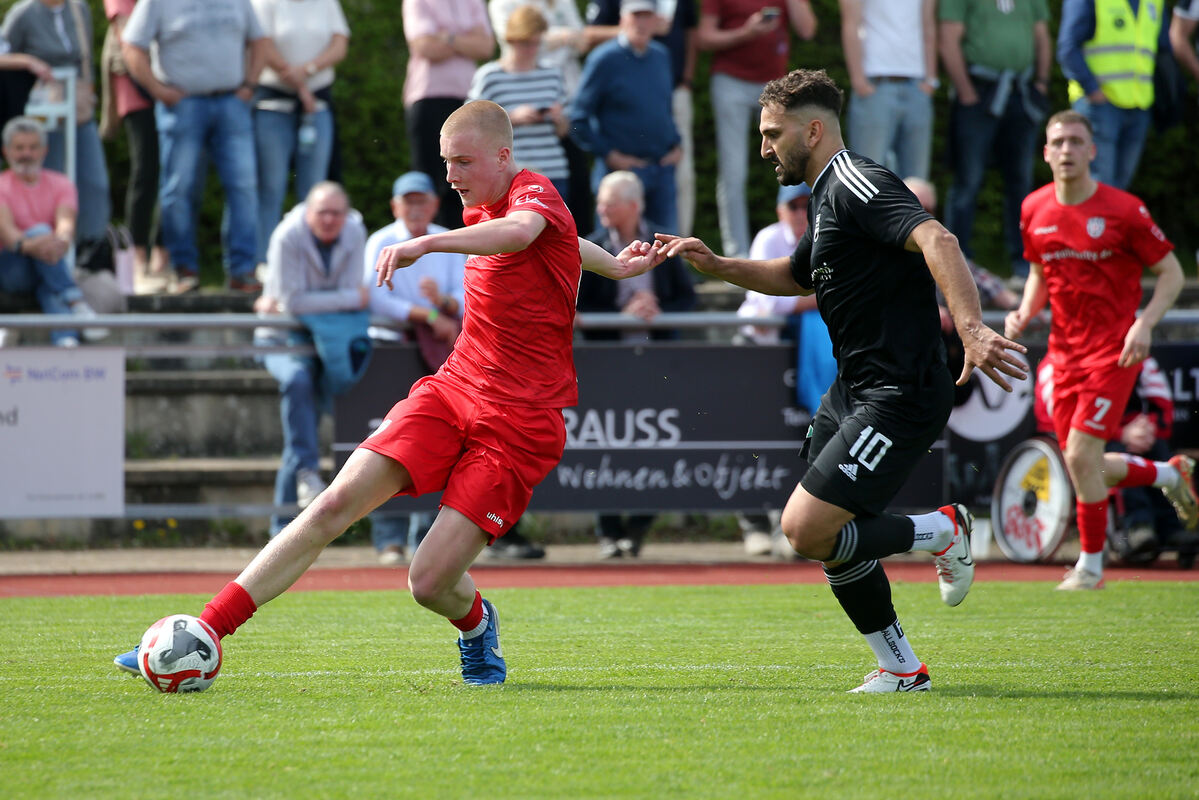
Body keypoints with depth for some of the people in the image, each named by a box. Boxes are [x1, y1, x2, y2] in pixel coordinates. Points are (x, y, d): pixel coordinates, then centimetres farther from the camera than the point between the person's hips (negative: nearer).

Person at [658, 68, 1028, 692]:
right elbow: (796, 276, 36)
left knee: (806, 531, -16)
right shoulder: (826, 196, 17)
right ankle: (901, 668, 20)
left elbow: (936, 240, -31)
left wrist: (970, 327, -45)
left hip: (899, 398, -10)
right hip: (853, 391, 10)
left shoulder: (857, 184, -15)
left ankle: (943, 531, 3)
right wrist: (716, 266, 21)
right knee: (824, 537, 9)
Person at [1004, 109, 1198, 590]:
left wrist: (1144, 324, -19)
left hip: (1114, 351, -6)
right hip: (1066, 350, 6)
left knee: (1081, 456, -15)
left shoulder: (1124, 210, -11)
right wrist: (1025, 312, -1)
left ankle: (1090, 566, 3)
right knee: (1081, 465, 6)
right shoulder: (1035, 209, 3)